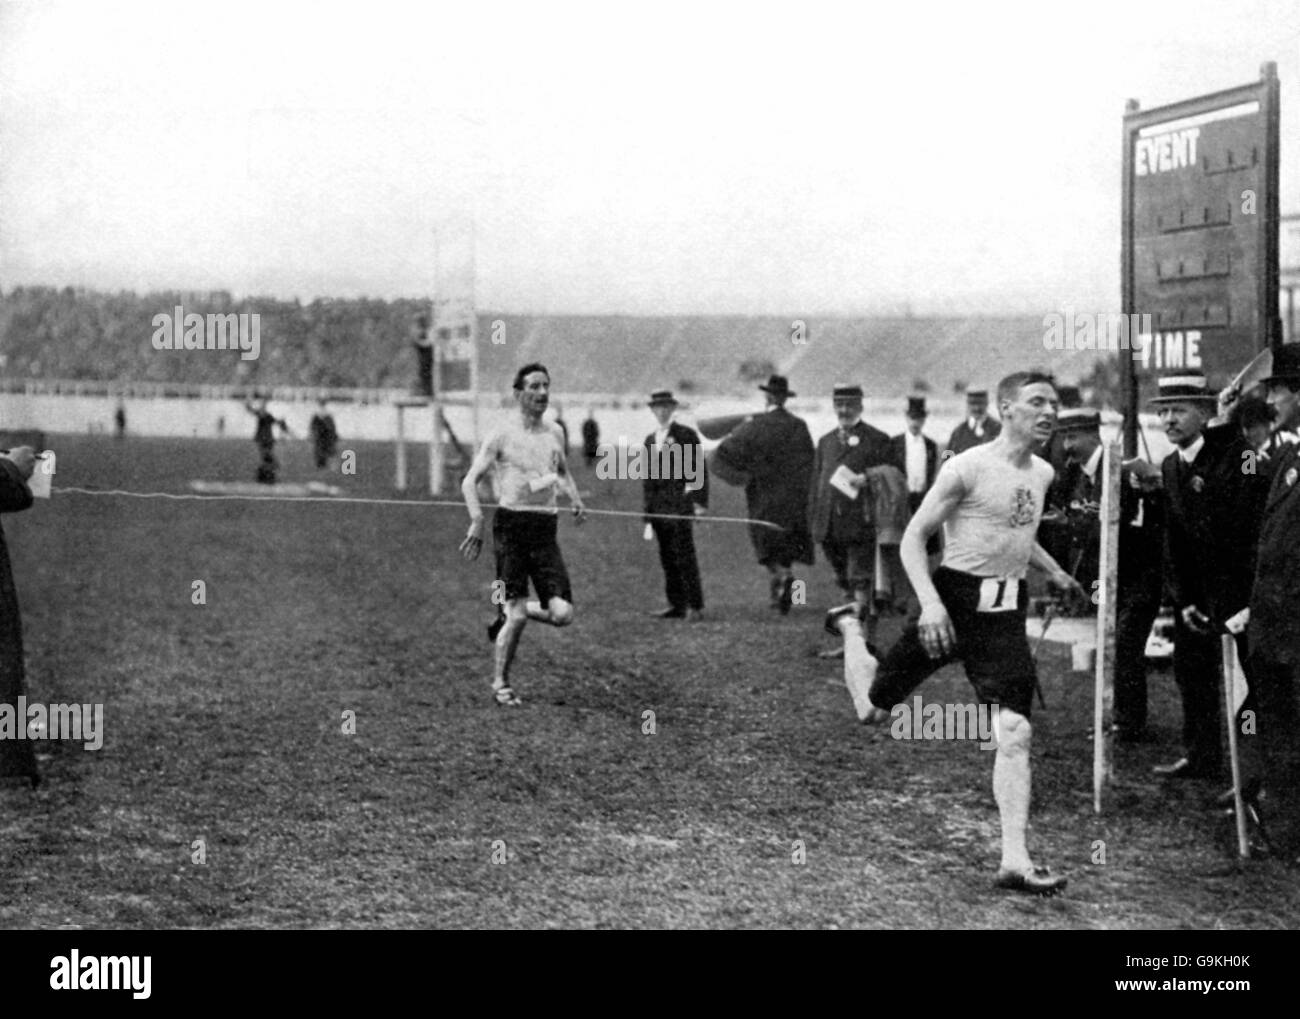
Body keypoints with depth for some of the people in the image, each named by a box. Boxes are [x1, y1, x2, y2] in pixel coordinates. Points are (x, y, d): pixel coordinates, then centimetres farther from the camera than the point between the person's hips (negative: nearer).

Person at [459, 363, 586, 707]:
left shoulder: (553, 433, 13)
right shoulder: (502, 435, -3)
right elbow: (470, 481, -3)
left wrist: (574, 498, 11)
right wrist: (477, 521, -18)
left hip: (546, 528, 5)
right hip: (511, 524, -5)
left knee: (562, 614, -7)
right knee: (517, 613, -8)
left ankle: (509, 615, 22)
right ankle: (500, 684, 11)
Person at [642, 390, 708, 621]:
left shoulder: (686, 434, -1)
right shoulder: (650, 439, 18)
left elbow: (699, 469, -5)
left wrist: (700, 501, -12)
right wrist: (648, 509, 17)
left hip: (680, 503, -6)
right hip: (658, 507, 6)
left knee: (685, 556, -9)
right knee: (667, 558, 6)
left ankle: (695, 606, -7)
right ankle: (677, 605, 10)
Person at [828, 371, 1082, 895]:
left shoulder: (1043, 473, 10)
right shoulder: (967, 468, -13)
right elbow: (913, 538, -11)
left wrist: (1053, 571, 23)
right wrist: (930, 603, -23)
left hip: (1004, 614, 5)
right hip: (956, 598, -5)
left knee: (1015, 733, -10)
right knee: (873, 711, 8)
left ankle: (1015, 861, -8)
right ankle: (850, 627, 41)